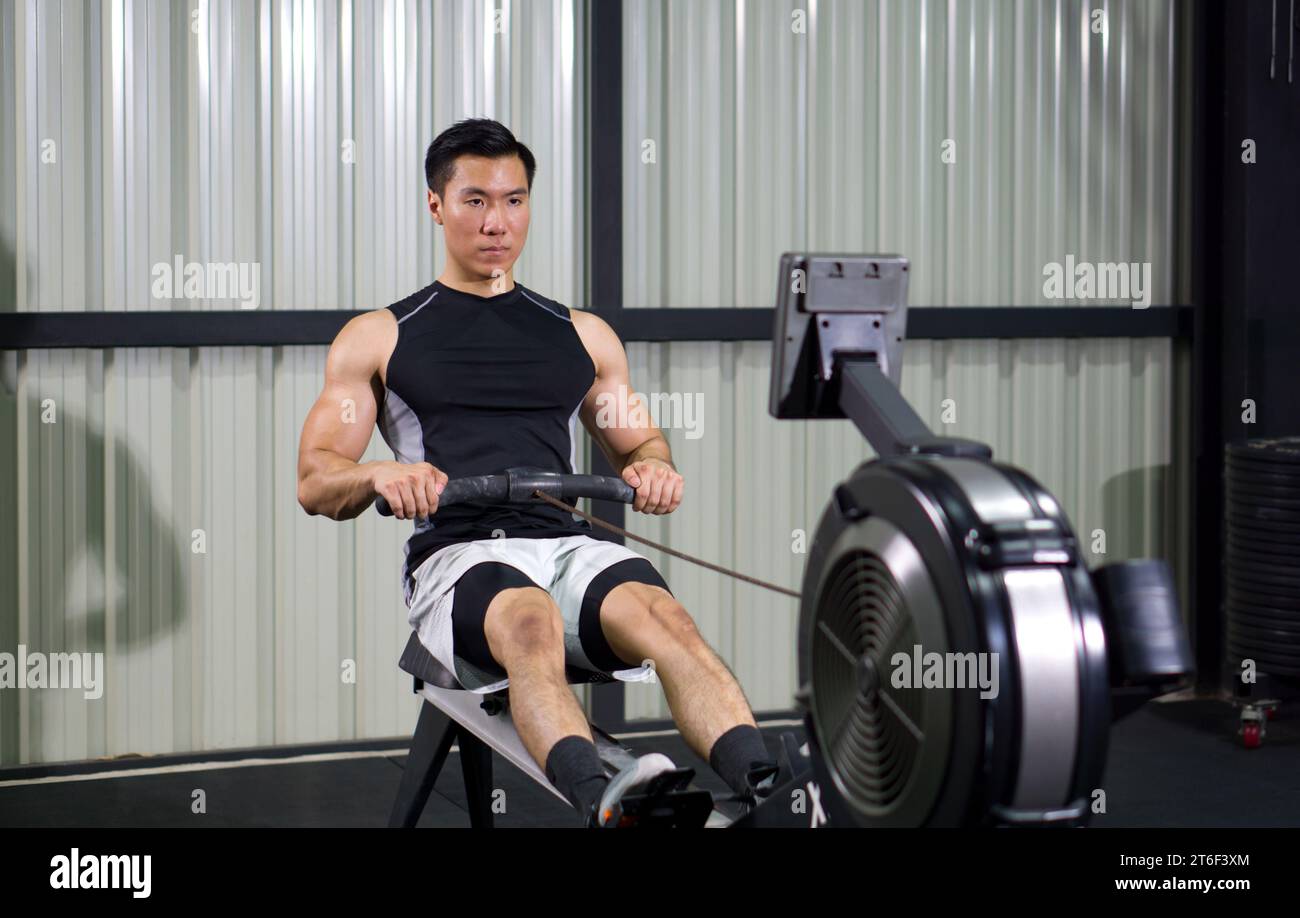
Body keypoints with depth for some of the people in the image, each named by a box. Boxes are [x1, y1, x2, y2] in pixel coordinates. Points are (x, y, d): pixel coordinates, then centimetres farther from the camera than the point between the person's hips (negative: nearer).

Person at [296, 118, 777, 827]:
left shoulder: (582, 335, 24)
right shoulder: (379, 338, 15)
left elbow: (638, 443, 26)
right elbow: (315, 482, 9)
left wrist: (653, 467, 0)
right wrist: (381, 476, -15)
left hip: (568, 543, 3)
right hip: (457, 553, -3)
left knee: (659, 612, -33)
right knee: (530, 621, -39)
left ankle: (765, 793, -54)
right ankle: (600, 803, -64)